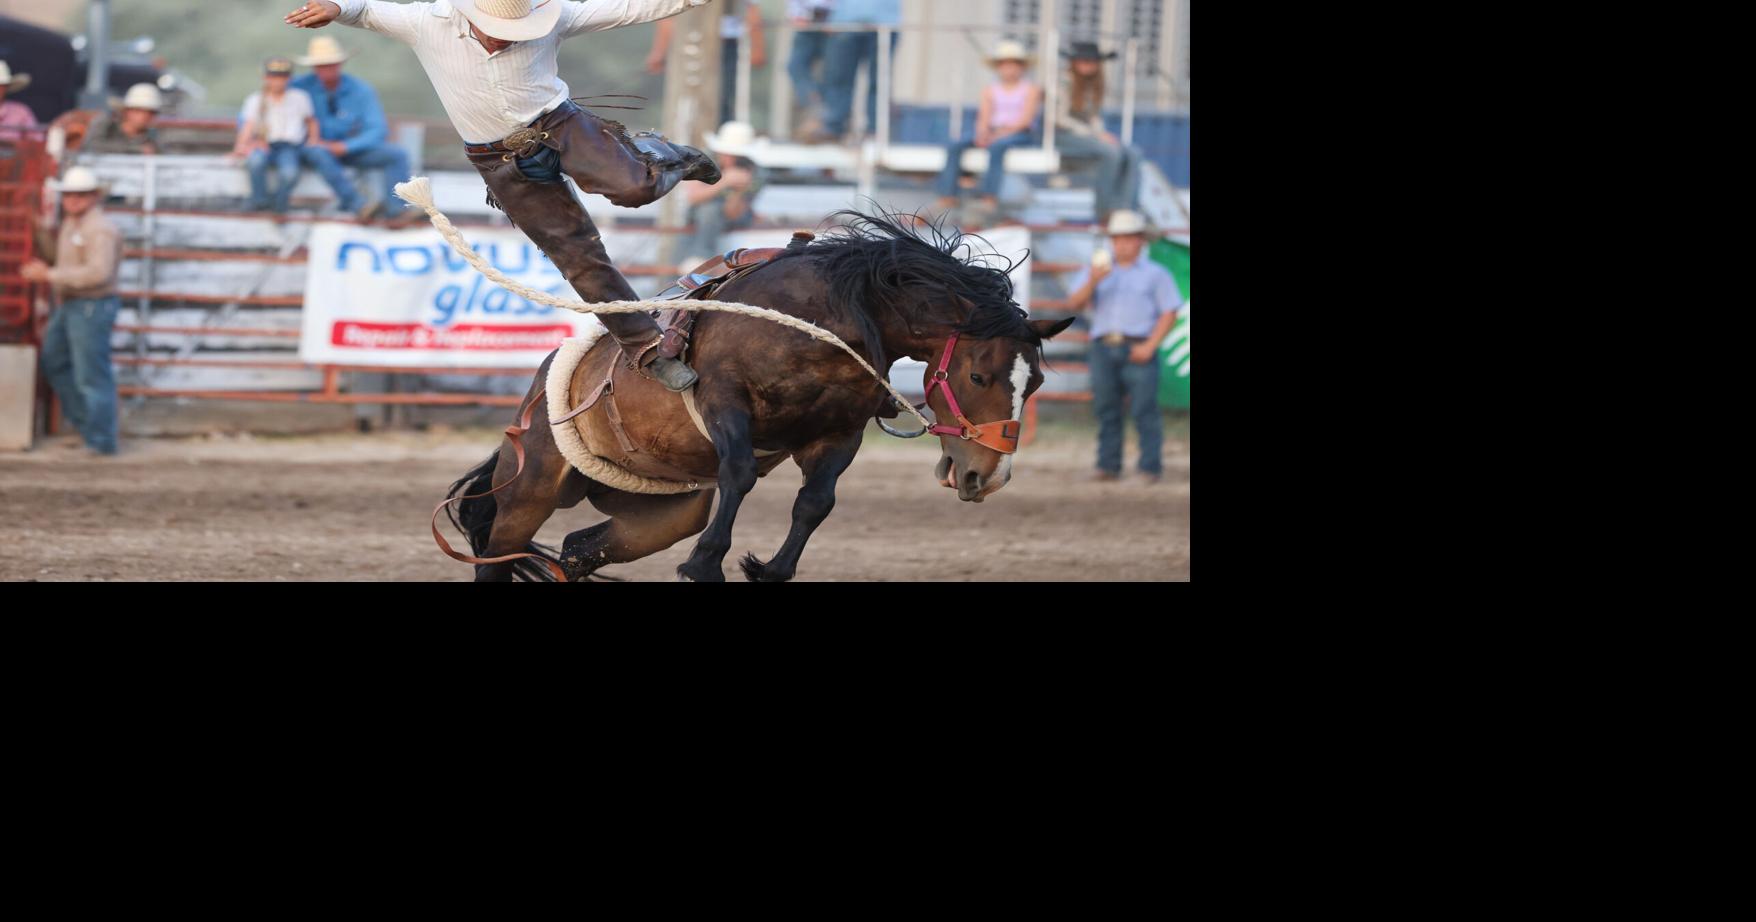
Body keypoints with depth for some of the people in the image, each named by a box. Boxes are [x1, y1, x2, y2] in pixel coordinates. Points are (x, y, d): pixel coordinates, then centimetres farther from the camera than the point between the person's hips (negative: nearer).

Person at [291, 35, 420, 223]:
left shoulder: (361, 90, -4)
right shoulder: (300, 87, -8)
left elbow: (378, 131, -9)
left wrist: (344, 146, -23)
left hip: (351, 149, 3)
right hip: (312, 149, -3)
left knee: (397, 155, -17)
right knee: (318, 152, -39)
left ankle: (395, 209, -31)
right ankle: (358, 207, -43)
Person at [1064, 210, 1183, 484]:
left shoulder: (1155, 274, 9)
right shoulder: (1099, 271, 18)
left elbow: (1169, 313, 2)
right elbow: (1076, 303, 6)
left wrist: (1149, 346, -10)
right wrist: (1092, 282, -14)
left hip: (1137, 350, -4)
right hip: (1103, 348, 4)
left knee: (1144, 409, -10)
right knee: (1106, 409, 0)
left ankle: (1151, 468, -10)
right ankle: (1108, 466, 4)